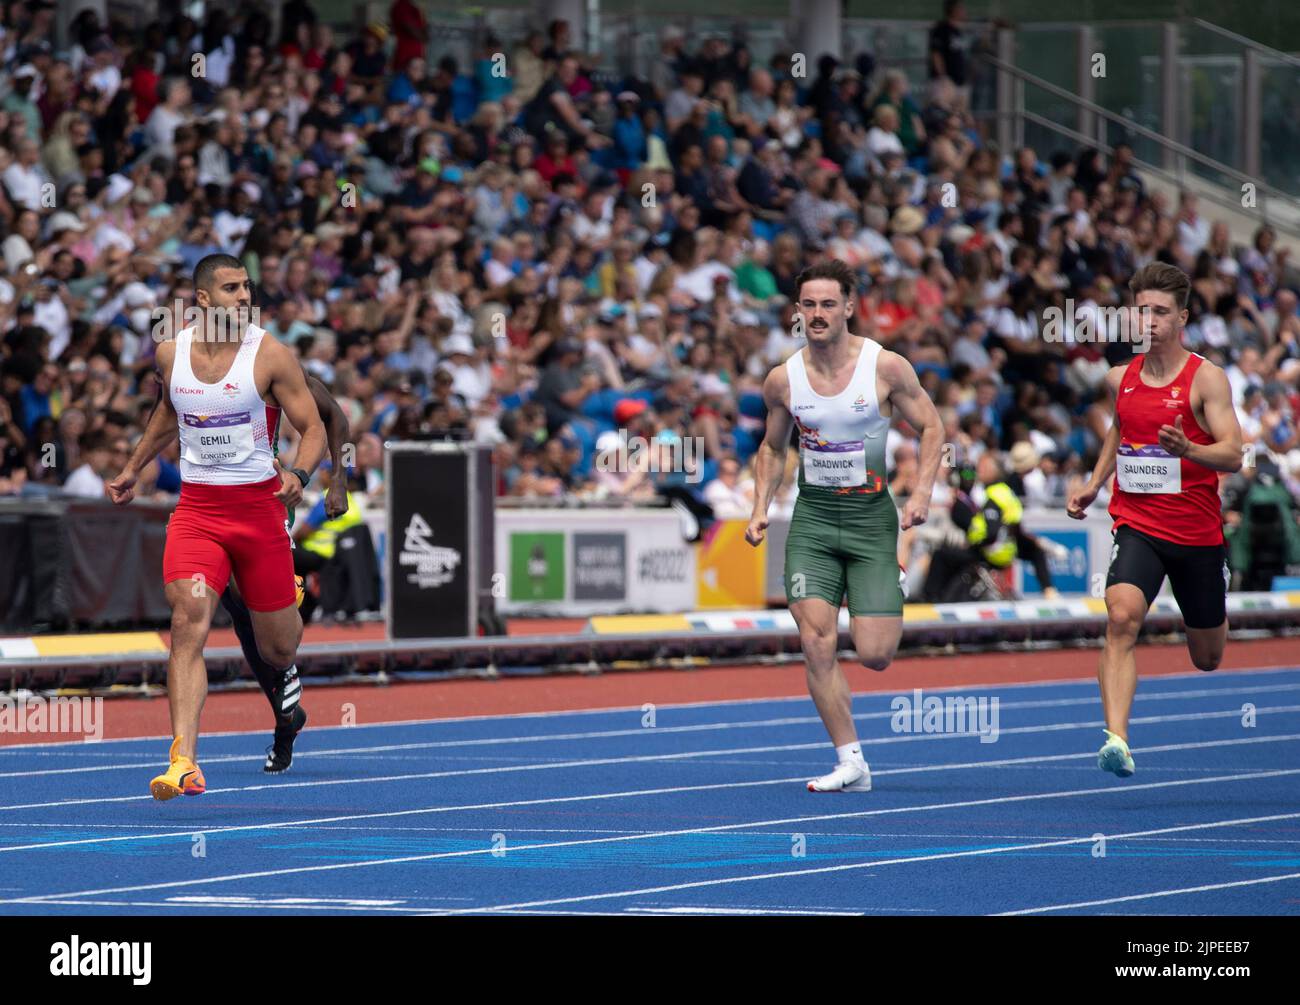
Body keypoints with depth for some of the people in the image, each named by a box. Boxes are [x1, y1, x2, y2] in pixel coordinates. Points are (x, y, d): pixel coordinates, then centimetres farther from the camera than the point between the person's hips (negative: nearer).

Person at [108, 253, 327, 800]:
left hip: (259, 504, -1)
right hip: (196, 507, 1)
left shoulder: (270, 354, -7)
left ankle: (286, 672, 53)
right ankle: (184, 763, -27)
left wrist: (299, 474, -24)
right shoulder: (170, 353, 2)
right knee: (188, 620, -21)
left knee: (276, 647, 10)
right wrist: (133, 469, 27)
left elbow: (313, 428, -5)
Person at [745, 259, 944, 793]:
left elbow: (931, 427, 2)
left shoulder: (886, 367, -9)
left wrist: (922, 493, -11)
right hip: (812, 517, 2)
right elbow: (772, 449, 16)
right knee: (816, 642, -14)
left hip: (871, 514, -2)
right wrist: (761, 509, 2)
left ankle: (895, 589, 32)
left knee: (874, 655, -5)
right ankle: (851, 763, -6)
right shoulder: (783, 379, -1)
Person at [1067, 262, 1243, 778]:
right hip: (1137, 526, 2)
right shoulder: (1121, 378, 5)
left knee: (1208, 657, 15)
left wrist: (1188, 450, -35)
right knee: (1122, 617, -27)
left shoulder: (1206, 378, -9)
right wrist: (1095, 482, 17)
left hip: (1198, 532, -2)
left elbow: (1233, 455, -16)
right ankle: (1117, 740, -36)